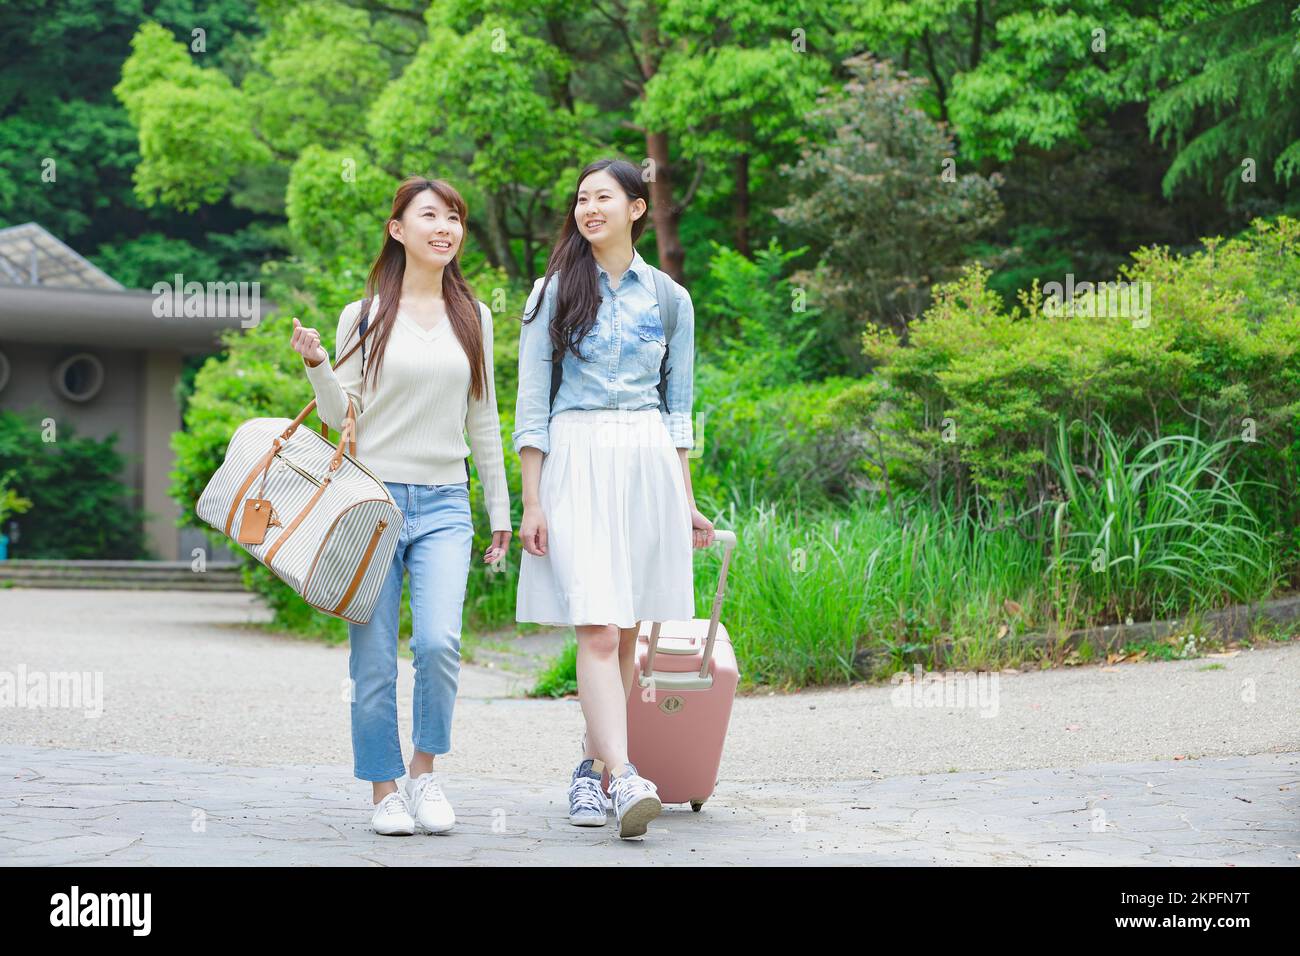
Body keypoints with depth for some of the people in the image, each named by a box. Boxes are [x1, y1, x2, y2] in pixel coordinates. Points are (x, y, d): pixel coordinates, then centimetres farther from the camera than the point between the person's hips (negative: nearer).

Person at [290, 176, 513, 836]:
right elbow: (338, 413, 4)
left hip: (444, 506, 1)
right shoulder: (364, 315, 4)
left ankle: (424, 771, 2)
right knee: (374, 659, -2)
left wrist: (500, 510, 17)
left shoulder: (473, 318, 12)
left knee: (439, 641, -18)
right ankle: (385, 792, 12)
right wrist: (316, 365, -14)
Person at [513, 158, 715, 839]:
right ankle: (623, 780, -23)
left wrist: (686, 501, 13)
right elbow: (530, 404, 3)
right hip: (577, 461, -3)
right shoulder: (554, 293, 5)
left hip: (649, 467, 3)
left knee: (626, 631, 4)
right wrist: (531, 502, -4)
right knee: (597, 628, -15)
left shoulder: (669, 300, 11)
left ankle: (590, 767, 18)